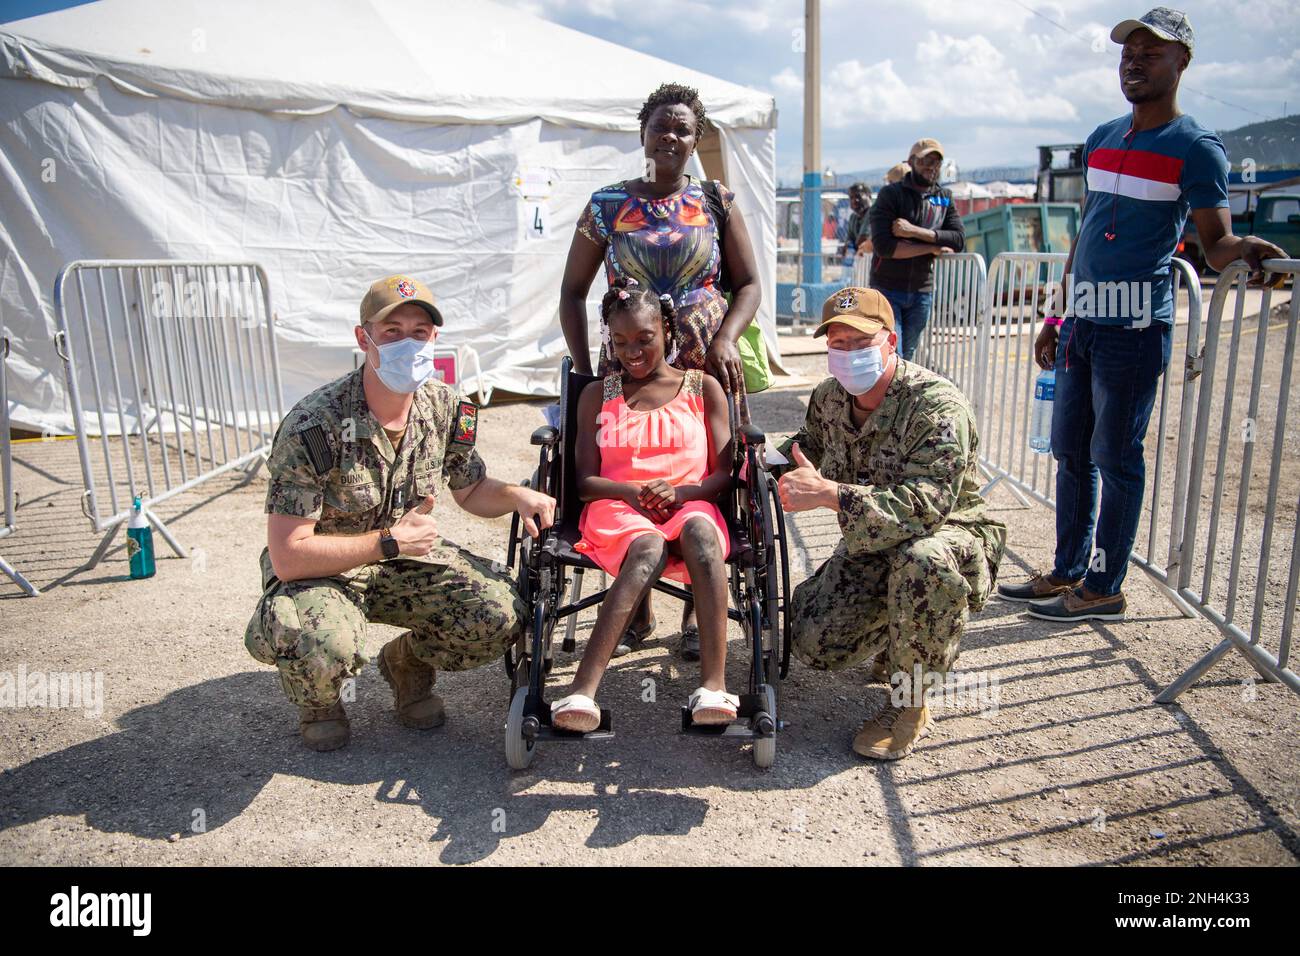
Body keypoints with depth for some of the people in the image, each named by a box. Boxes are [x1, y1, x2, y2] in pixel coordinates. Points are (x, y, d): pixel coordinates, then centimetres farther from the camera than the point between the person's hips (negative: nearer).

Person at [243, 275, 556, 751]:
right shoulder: (314, 426, -25)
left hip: (404, 559, 5)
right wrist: (389, 542, -24)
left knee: (501, 614, -18)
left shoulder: (446, 408, -8)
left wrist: (515, 495, -13)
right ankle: (317, 700, 5)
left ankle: (407, 661, 16)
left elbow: (470, 490, 9)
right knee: (322, 648, -37)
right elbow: (288, 556, -25)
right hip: (318, 569, -4)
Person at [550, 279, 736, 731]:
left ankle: (713, 685, -44)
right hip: (616, 508, 0)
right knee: (650, 549, -38)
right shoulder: (597, 394, 17)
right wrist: (632, 491, -12)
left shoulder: (703, 388, 15)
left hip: (689, 504, 1)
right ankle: (583, 690, -47)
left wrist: (679, 492, -14)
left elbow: (723, 474, 7)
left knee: (699, 530, -39)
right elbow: (585, 481, 9)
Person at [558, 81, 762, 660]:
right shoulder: (608, 205, 6)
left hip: (706, 367, 0)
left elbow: (748, 283, 7)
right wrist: (582, 371, -3)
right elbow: (573, 291, 7)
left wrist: (727, 337, -12)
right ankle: (637, 610, 20)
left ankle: (699, 611, 18)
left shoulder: (717, 202, 8)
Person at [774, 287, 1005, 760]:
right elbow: (808, 446, 22)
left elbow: (928, 504, -39)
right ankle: (910, 641, 23)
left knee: (921, 560, -43)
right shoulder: (828, 398, -2)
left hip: (956, 532, -6)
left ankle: (910, 703, -16)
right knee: (815, 642, -12)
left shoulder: (937, 404, -26)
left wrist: (828, 494, -45)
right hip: (874, 544, 6)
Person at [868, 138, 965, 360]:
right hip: (888, 290, -4)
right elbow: (884, 246, -18)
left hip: (921, 292, 5)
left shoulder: (945, 198, 10)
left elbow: (959, 240, -5)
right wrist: (932, 248, -13)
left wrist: (915, 231, -16)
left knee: (907, 360, 9)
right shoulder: (890, 195, -5)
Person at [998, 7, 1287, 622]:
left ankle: (1104, 589, 7)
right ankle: (1067, 572, 23)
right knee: (1070, 450, 11)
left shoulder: (1196, 148, -3)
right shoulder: (1101, 140, 17)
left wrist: (1243, 246, -33)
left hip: (1135, 324, -7)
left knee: (1115, 456, -3)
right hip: (1082, 320, 7)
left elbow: (1215, 243, -8)